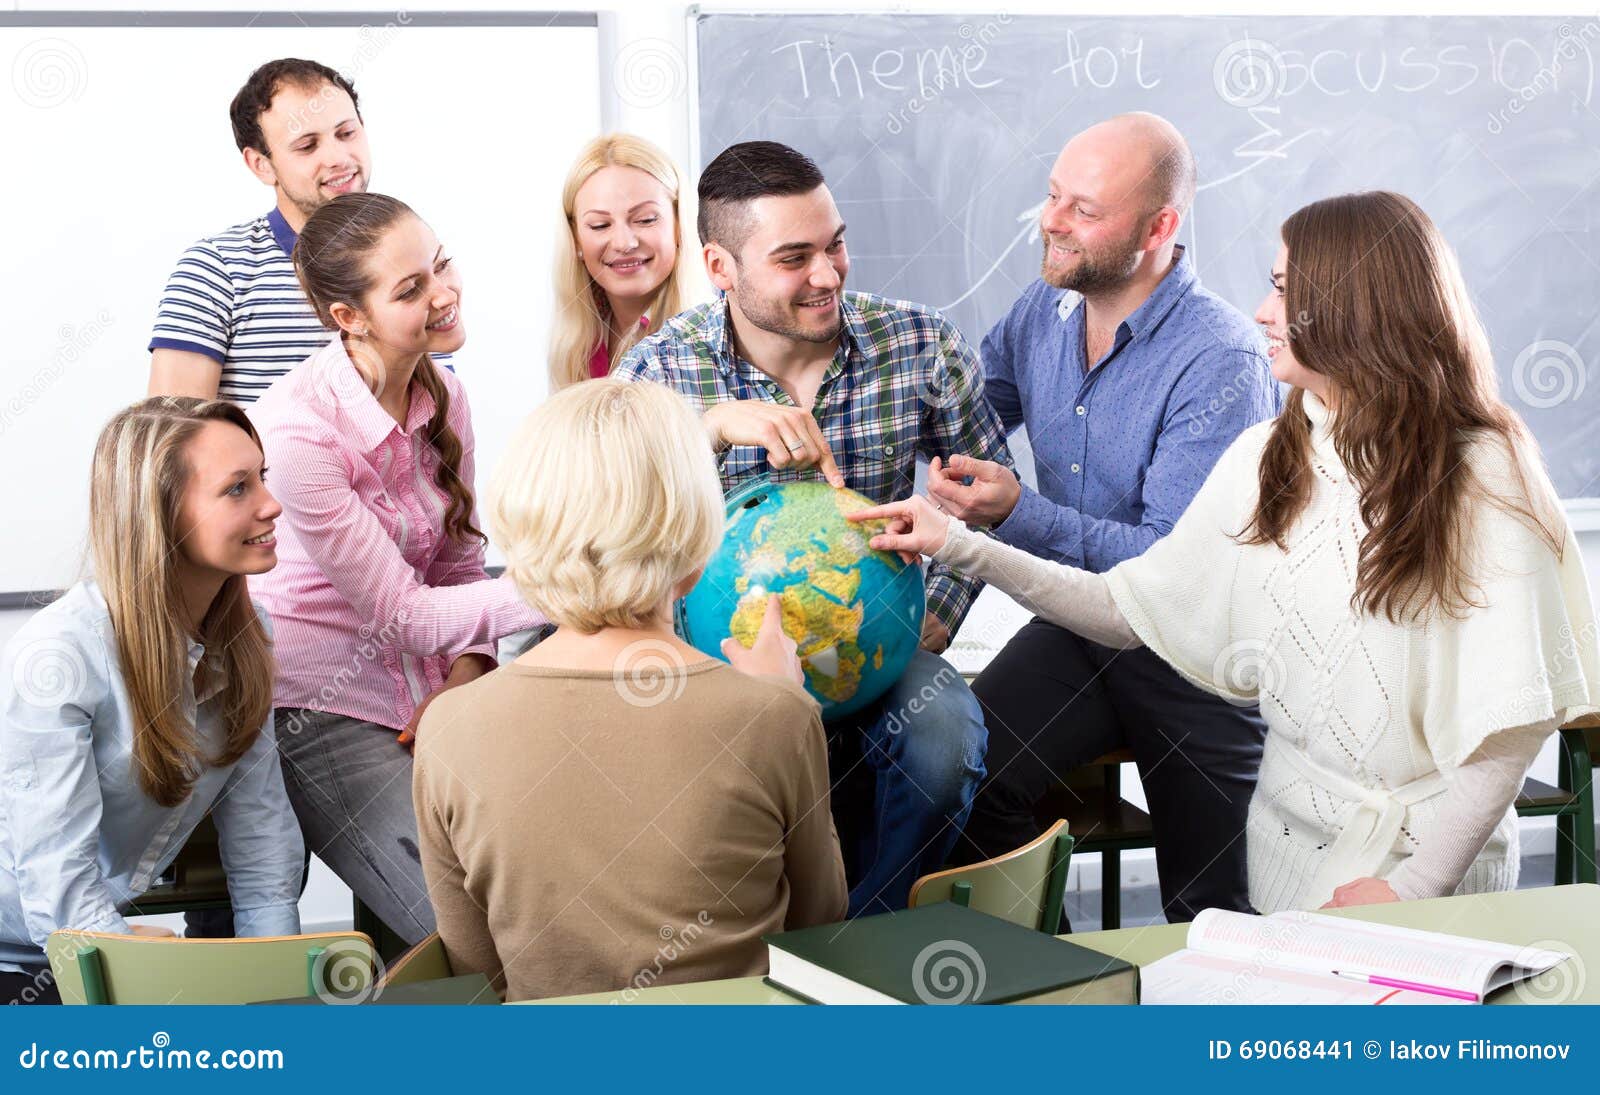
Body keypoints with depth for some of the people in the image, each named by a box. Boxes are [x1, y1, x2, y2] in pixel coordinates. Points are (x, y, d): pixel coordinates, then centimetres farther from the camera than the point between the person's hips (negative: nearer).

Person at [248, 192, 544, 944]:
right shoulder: (299, 429, -23)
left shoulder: (441, 394, -1)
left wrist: (465, 683, -8)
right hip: (322, 710, -6)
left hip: (431, 697, 6)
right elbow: (402, 615, -19)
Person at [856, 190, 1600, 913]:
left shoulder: (1483, 472, -12)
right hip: (1291, 848, 4)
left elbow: (1518, 708, -14)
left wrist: (1414, 882, -20)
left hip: (1438, 857, -4)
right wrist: (962, 548, -4)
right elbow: (1132, 609, 3)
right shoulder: (1264, 460, 3)